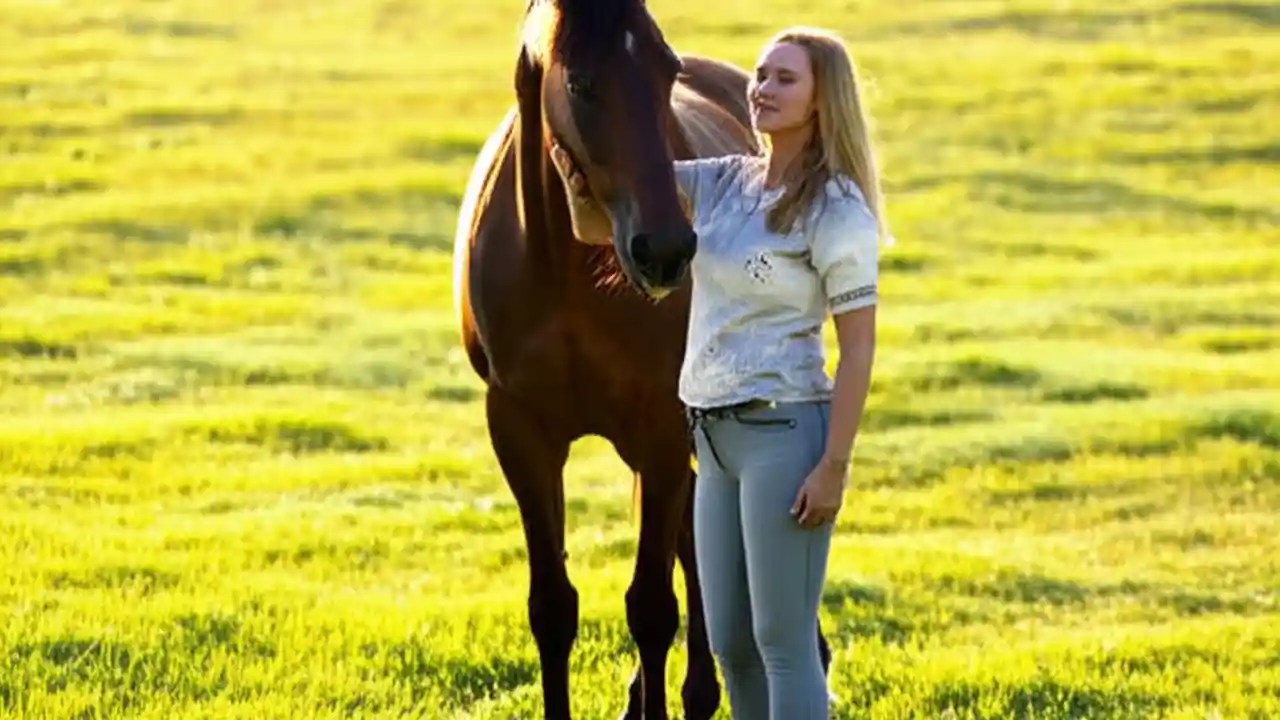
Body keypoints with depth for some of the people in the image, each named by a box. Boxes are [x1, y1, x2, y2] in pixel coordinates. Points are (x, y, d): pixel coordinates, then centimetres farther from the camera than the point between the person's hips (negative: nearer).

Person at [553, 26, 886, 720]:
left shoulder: (837, 210, -11)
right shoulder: (727, 183, 10)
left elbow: (858, 346, -13)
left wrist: (834, 467, -18)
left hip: (783, 430, -8)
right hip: (716, 435, 8)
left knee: (783, 642, -5)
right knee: (729, 643, 12)